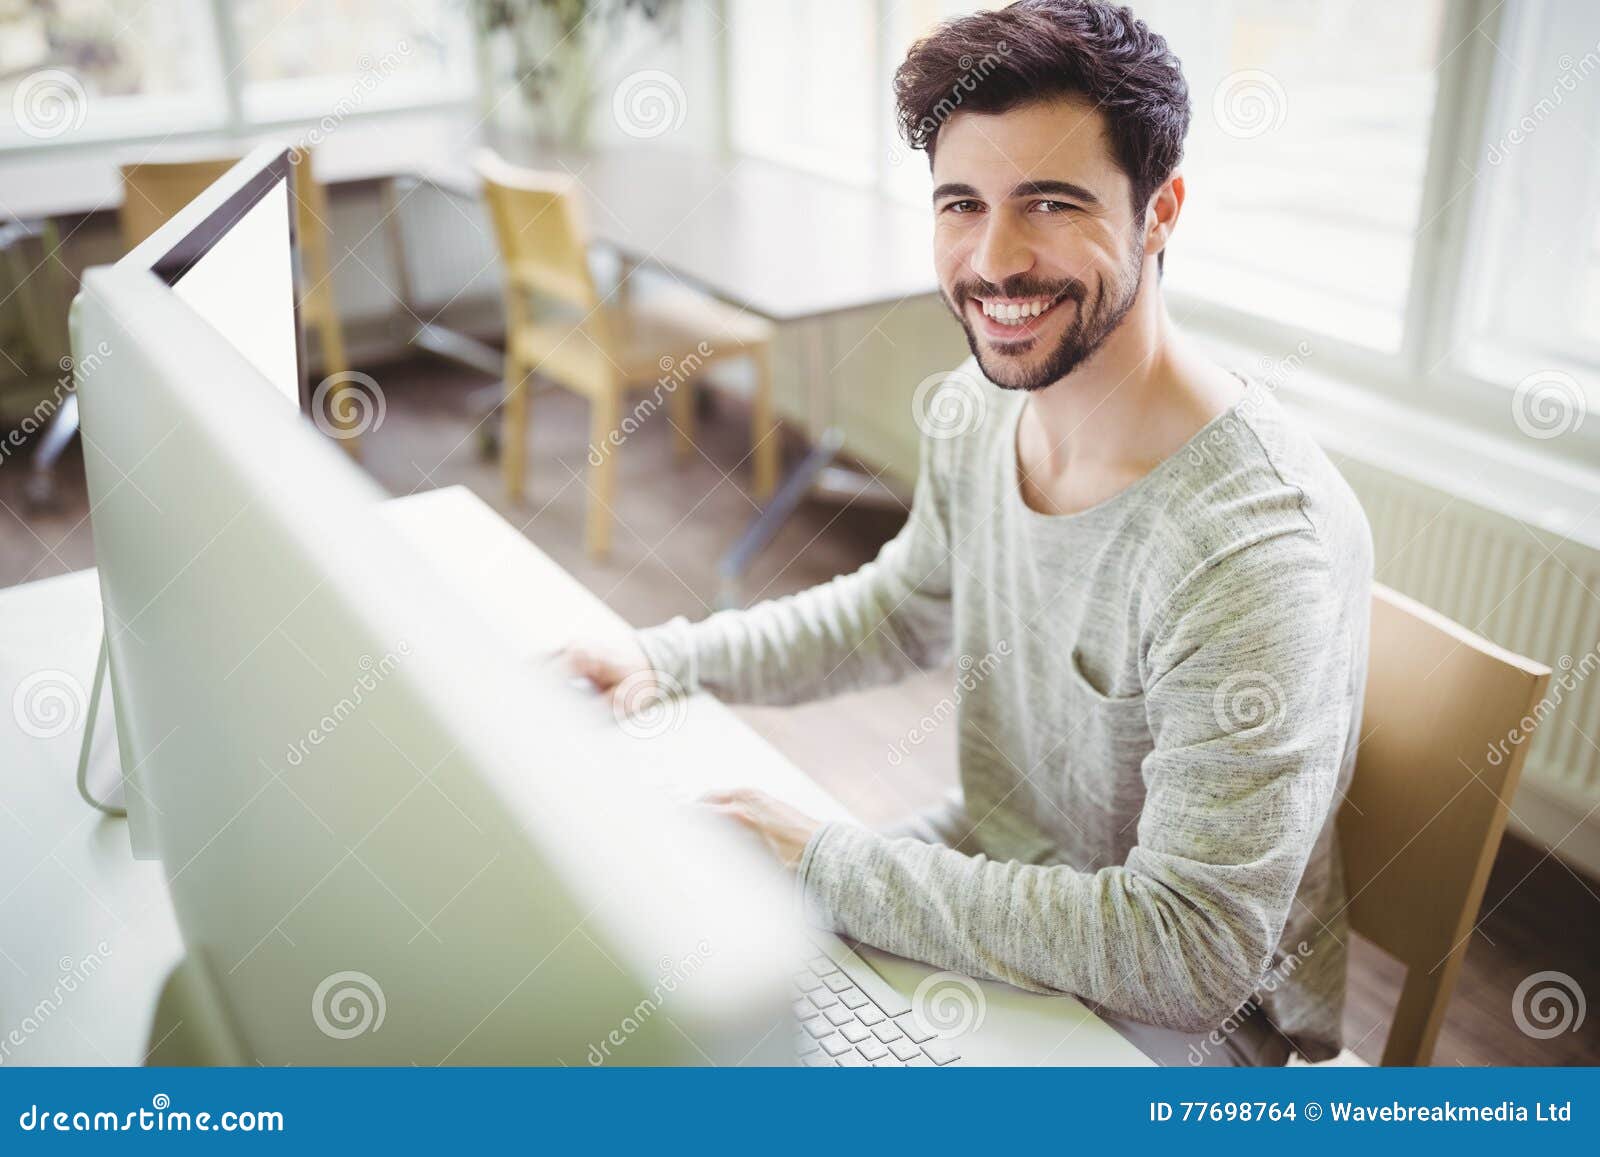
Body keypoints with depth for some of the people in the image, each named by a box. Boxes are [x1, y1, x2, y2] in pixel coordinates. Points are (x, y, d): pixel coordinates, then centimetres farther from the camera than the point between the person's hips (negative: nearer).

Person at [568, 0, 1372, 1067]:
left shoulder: (1260, 546, -33)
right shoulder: (978, 408, -7)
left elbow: (1188, 952, -32)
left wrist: (825, 867, -30)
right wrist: (665, 660, 0)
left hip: (1170, 1021, -6)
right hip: (987, 869, 7)